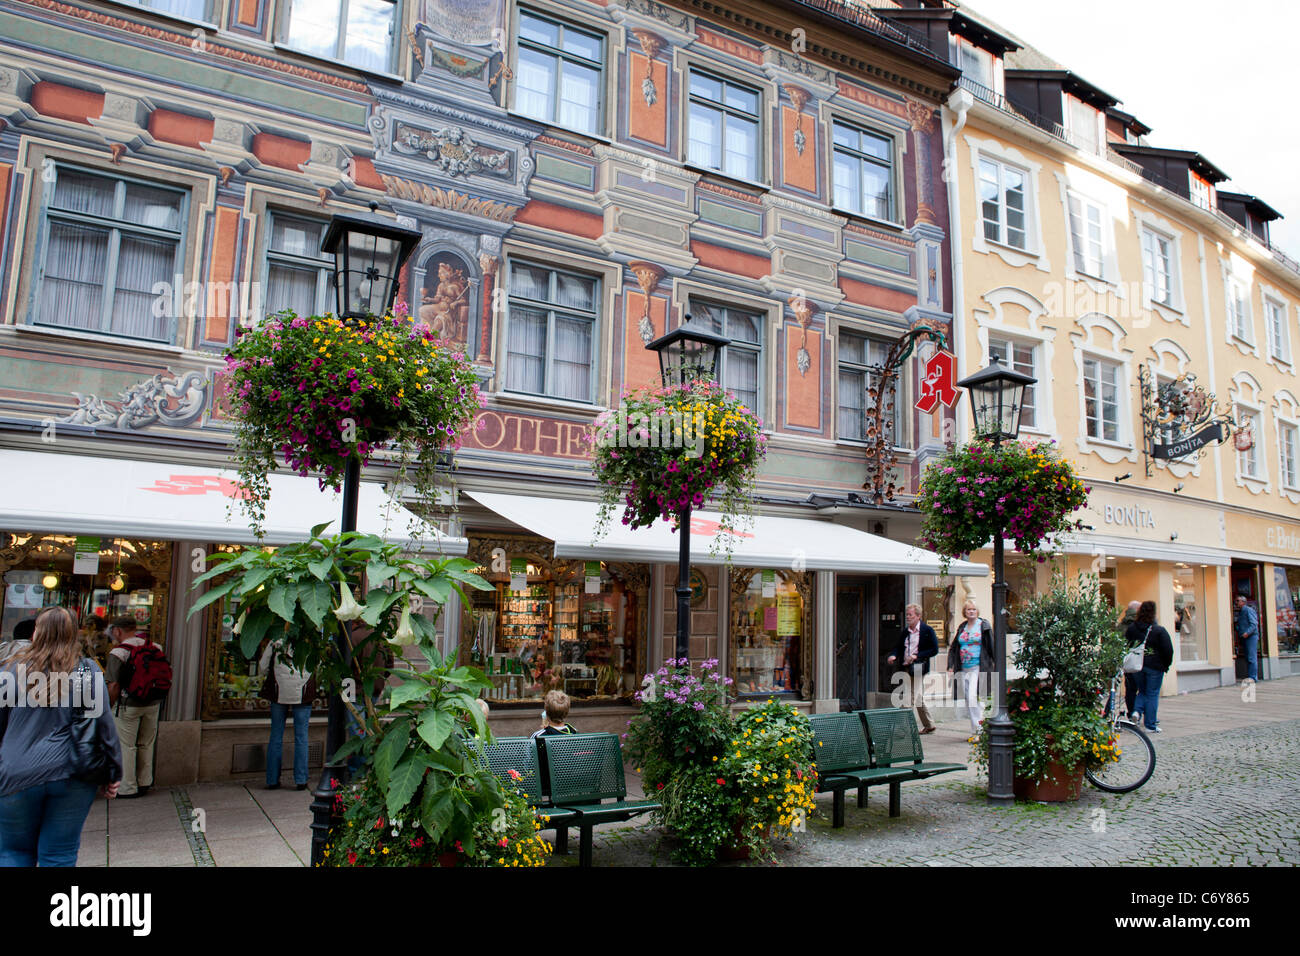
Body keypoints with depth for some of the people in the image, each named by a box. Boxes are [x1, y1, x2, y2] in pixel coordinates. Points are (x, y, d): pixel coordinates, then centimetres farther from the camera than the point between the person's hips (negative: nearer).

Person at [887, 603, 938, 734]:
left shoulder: (927, 630, -4)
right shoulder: (905, 632, 14)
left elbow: (934, 649, -6)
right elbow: (899, 648, 18)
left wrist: (916, 656, -16)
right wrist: (894, 656, -4)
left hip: (917, 667, -6)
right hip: (906, 668, 6)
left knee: (913, 698, -11)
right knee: (919, 698, 14)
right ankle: (929, 725, 25)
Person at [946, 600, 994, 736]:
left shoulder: (984, 625, -1)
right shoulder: (962, 627, 13)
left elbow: (991, 646, -3)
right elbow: (953, 648, 16)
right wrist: (950, 666, 7)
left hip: (978, 668, -6)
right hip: (964, 669, 6)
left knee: (973, 697, -17)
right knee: (968, 700, 8)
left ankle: (978, 729, -10)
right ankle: (975, 730, 17)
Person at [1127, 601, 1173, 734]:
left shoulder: (1131, 628, -1)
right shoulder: (1159, 630, -12)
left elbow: (1127, 646, 4)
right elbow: (1168, 650, -10)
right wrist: (1166, 665, 4)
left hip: (1137, 667, 4)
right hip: (1154, 667, -4)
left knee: (1142, 691, 22)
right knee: (1152, 694, 4)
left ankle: (1137, 710, -3)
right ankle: (1151, 725, 7)